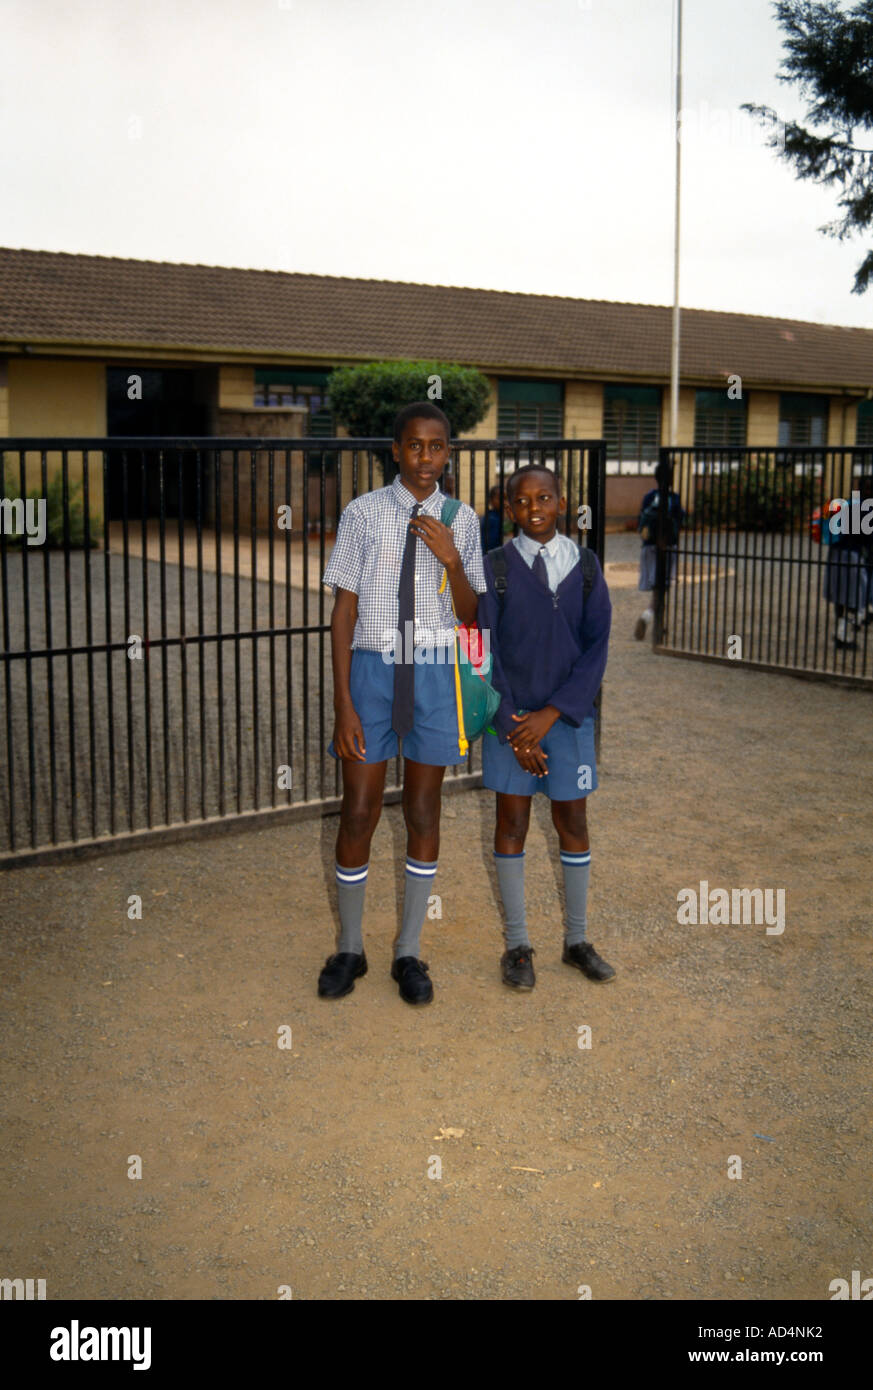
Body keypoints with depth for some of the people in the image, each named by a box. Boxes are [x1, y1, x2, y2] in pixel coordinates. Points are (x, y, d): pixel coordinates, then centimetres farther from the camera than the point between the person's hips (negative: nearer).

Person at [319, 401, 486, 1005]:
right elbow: (344, 608, -4)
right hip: (372, 667, -2)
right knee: (359, 812, 4)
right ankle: (350, 949, 23)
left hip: (434, 671, 2)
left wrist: (451, 558, -14)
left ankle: (409, 952, 24)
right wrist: (344, 703, -9)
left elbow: (471, 614, 5)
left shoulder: (462, 520, 3)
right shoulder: (363, 513, -4)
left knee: (424, 813, 9)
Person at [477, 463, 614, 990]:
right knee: (512, 823, 4)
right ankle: (518, 944, 14)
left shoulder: (586, 565, 1)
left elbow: (597, 646, -3)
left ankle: (577, 940, 20)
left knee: (573, 824, 7)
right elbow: (486, 649, -4)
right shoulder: (497, 566, -2)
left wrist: (551, 714, -12)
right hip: (510, 714, -1)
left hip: (568, 714, 1)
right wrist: (512, 729, -10)